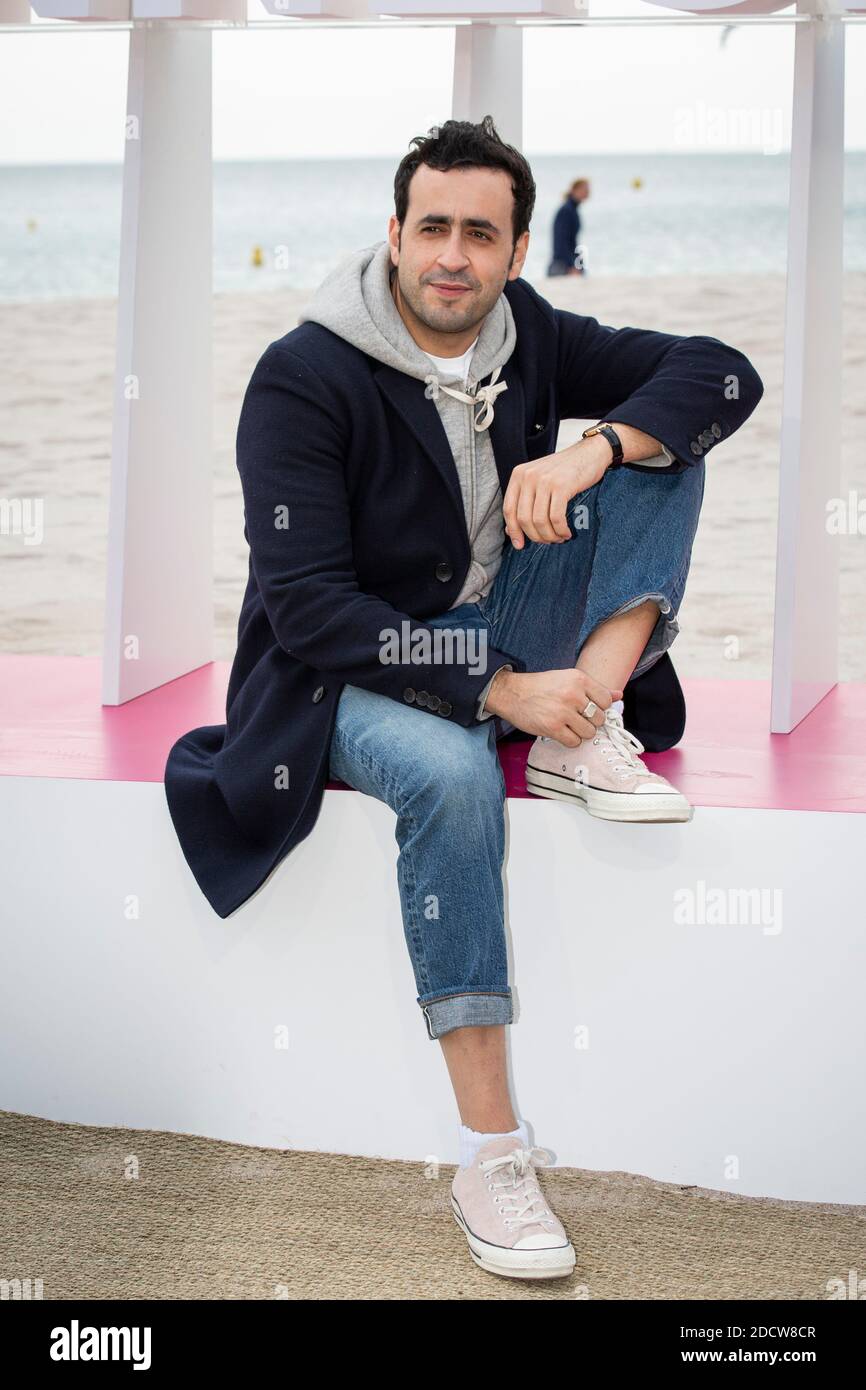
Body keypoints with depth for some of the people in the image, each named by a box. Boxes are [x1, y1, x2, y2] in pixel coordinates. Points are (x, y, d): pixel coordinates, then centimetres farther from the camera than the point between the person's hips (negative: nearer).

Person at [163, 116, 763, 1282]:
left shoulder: (528, 336, -1)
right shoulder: (304, 380, -17)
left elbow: (725, 374, -5)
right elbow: (306, 607, -22)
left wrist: (594, 447, -26)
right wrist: (496, 689, -29)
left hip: (501, 637, 6)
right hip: (350, 674, -5)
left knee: (661, 445, -8)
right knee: (453, 772, -41)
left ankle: (590, 731, -25)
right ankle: (491, 1153, -38)